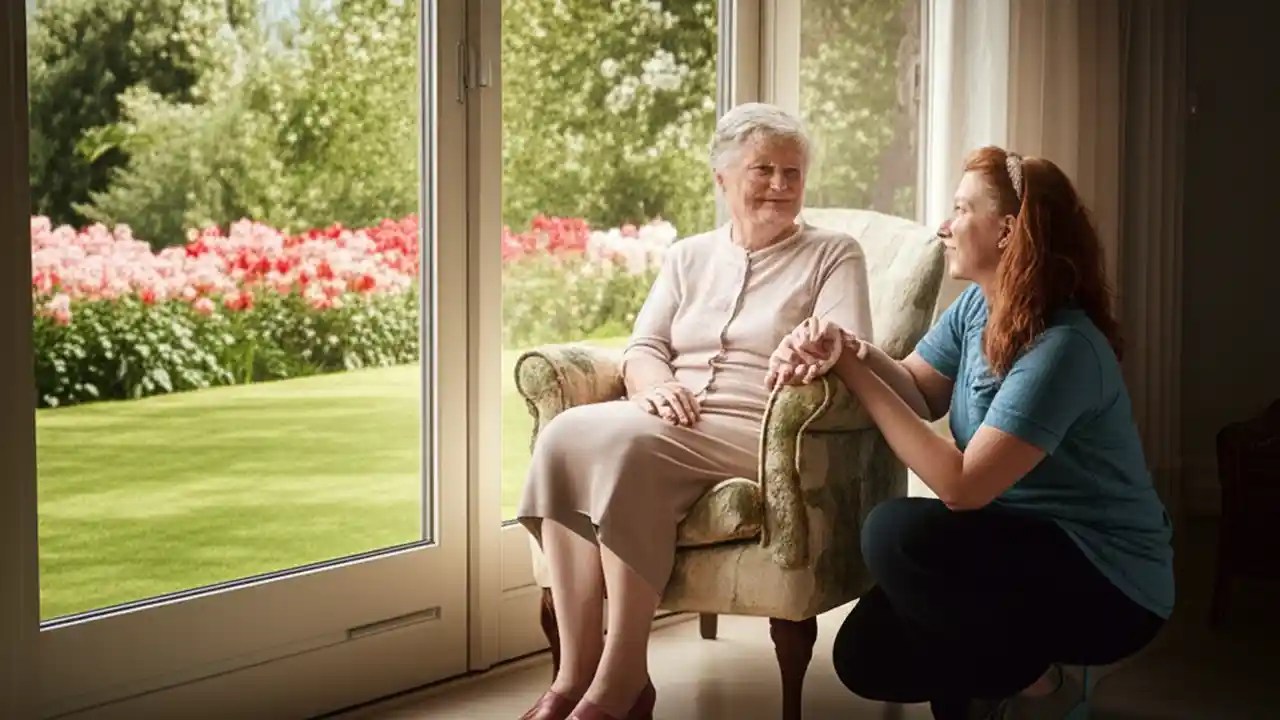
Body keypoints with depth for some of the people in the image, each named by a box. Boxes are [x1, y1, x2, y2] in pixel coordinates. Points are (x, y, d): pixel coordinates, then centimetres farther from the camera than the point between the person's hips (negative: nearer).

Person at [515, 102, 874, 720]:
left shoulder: (834, 255, 11)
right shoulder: (687, 256, 23)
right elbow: (642, 346, 13)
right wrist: (657, 384, -11)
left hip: (760, 432, -4)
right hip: (669, 422, 5)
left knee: (625, 441, -33)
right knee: (564, 434, -28)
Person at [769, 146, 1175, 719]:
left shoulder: (1061, 349, -27)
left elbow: (961, 486, -30)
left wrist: (855, 373, -27)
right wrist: (854, 353, -18)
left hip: (1111, 585, -8)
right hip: (1029, 547, 8)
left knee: (897, 532, -28)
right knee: (865, 656, 2)